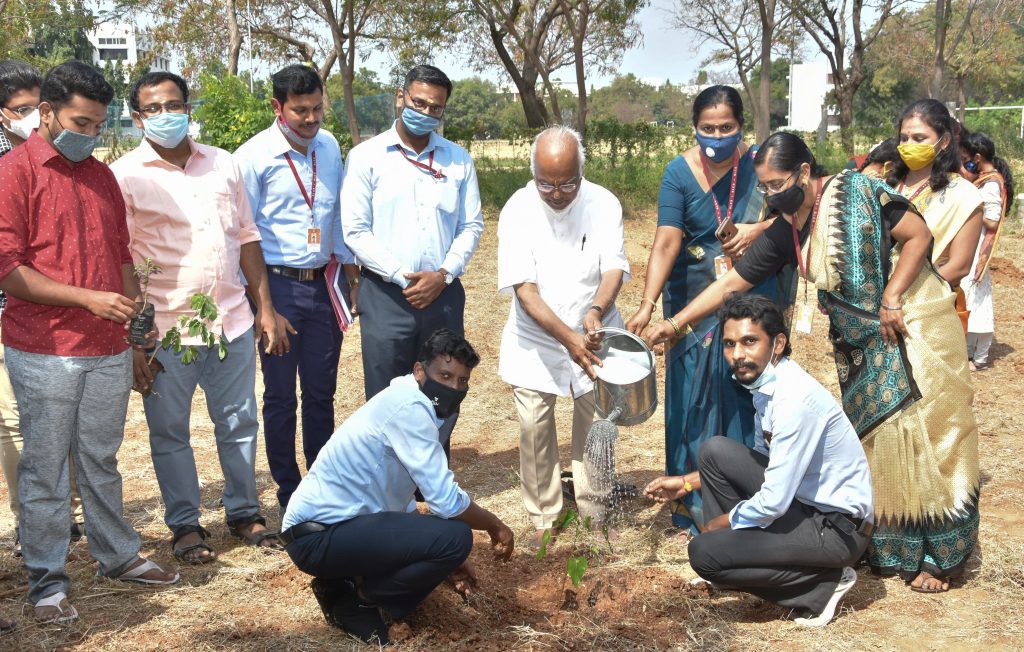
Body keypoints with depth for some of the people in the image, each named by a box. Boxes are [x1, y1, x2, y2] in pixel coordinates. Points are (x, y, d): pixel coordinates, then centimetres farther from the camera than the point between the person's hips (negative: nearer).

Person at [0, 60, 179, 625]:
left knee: (101, 461, 15)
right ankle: (47, 582, 14)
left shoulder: (100, 174, 14)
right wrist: (87, 298, -16)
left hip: (108, 351, 5)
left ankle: (118, 556, 27)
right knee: (46, 470, 4)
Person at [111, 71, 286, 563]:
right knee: (170, 432, 8)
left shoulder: (221, 165, 9)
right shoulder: (125, 176, -5)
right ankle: (184, 524, 24)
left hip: (232, 321, 4)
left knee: (238, 423, 13)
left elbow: (247, 238, 13)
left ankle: (243, 511, 30)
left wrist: (265, 308, 9)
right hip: (165, 330, -3)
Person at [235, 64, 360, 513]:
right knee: (281, 397, 7)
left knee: (322, 392, 14)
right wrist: (263, 307, -12)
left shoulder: (329, 147, 5)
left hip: (323, 284, 5)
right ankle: (289, 494, 21)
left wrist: (350, 269, 14)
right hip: (278, 285, -4)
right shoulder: (254, 156, -11)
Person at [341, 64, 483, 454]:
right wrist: (402, 277, -12)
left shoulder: (458, 160, 10)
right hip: (386, 295, -3)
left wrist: (443, 275, -7)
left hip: (444, 293, 3)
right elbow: (355, 231, -5)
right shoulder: (367, 157, 0)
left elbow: (472, 226, 8)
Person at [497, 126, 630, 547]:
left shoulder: (604, 205, -12)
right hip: (535, 339, -1)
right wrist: (567, 337, -30)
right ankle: (544, 517, 15)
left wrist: (596, 312, -36)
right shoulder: (518, 211, -16)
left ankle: (594, 511, 21)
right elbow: (524, 289, -20)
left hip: (593, 336, 1)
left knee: (597, 421, 3)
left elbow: (614, 268, -14)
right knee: (534, 426, -2)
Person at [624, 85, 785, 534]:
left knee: (746, 396, 4)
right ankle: (693, 505, 16)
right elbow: (665, 243, -18)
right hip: (695, 303, -1)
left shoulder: (756, 162, -4)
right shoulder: (680, 173, -9)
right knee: (696, 398, 4)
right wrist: (647, 305, -29)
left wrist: (758, 228, -18)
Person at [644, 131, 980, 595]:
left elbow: (918, 235, -14)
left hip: (912, 327, -6)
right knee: (874, 437, 8)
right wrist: (674, 323, -1)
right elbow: (732, 282, 4)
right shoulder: (785, 234, 1)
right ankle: (890, 549, 21)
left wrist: (889, 301, -18)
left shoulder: (856, 194, -15)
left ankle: (940, 556, 9)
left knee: (923, 434, -2)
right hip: (861, 346, 6)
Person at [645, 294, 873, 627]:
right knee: (714, 451, 3)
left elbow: (773, 503, -26)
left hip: (838, 527, -9)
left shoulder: (796, 399, -26)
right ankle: (733, 548, 13)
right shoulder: (766, 385, 3)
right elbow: (764, 459, 20)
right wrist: (687, 483, 17)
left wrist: (722, 521, -7)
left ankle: (823, 585, -5)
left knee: (703, 553, -16)